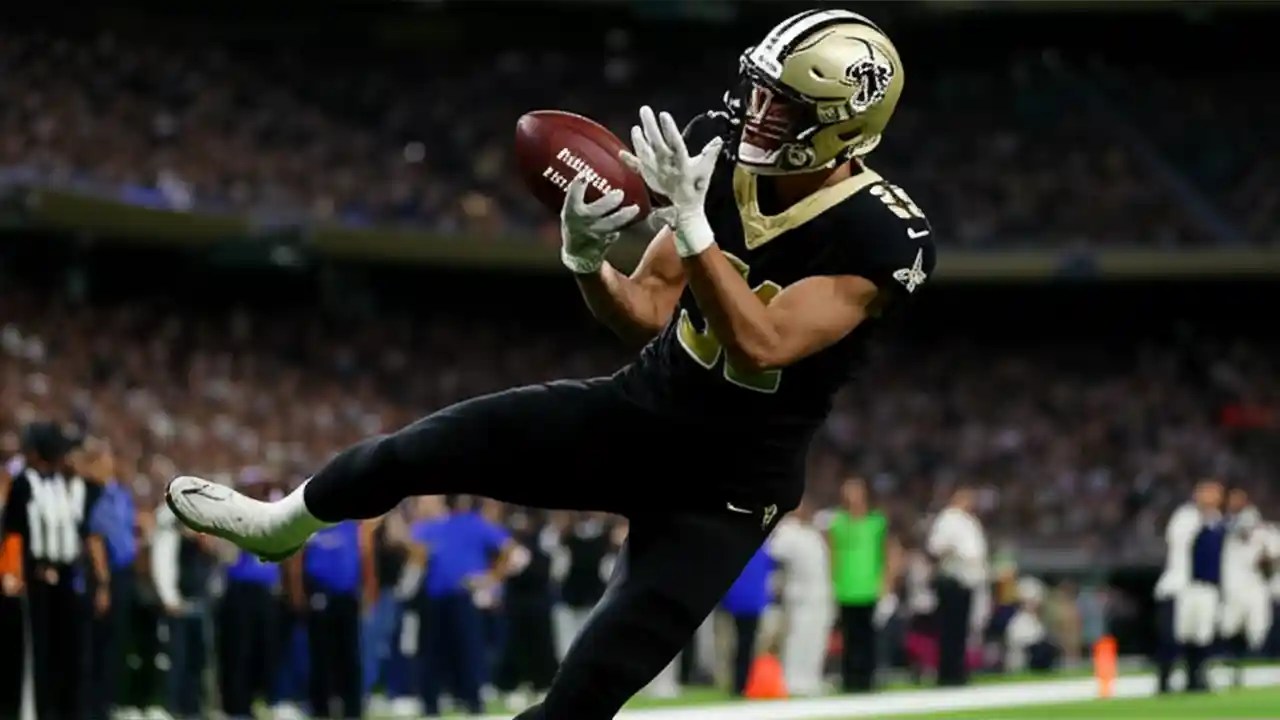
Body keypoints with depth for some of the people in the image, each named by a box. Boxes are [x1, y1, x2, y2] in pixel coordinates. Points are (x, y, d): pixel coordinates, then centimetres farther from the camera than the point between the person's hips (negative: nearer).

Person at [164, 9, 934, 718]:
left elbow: (760, 344, -34)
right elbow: (644, 314, 1)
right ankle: (282, 523, 37)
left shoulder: (885, 239, -24)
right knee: (425, 450, 4)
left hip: (727, 483, -5)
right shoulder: (723, 164, -6)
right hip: (639, 412, 6)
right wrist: (587, 257, -20)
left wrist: (689, 224, -40)